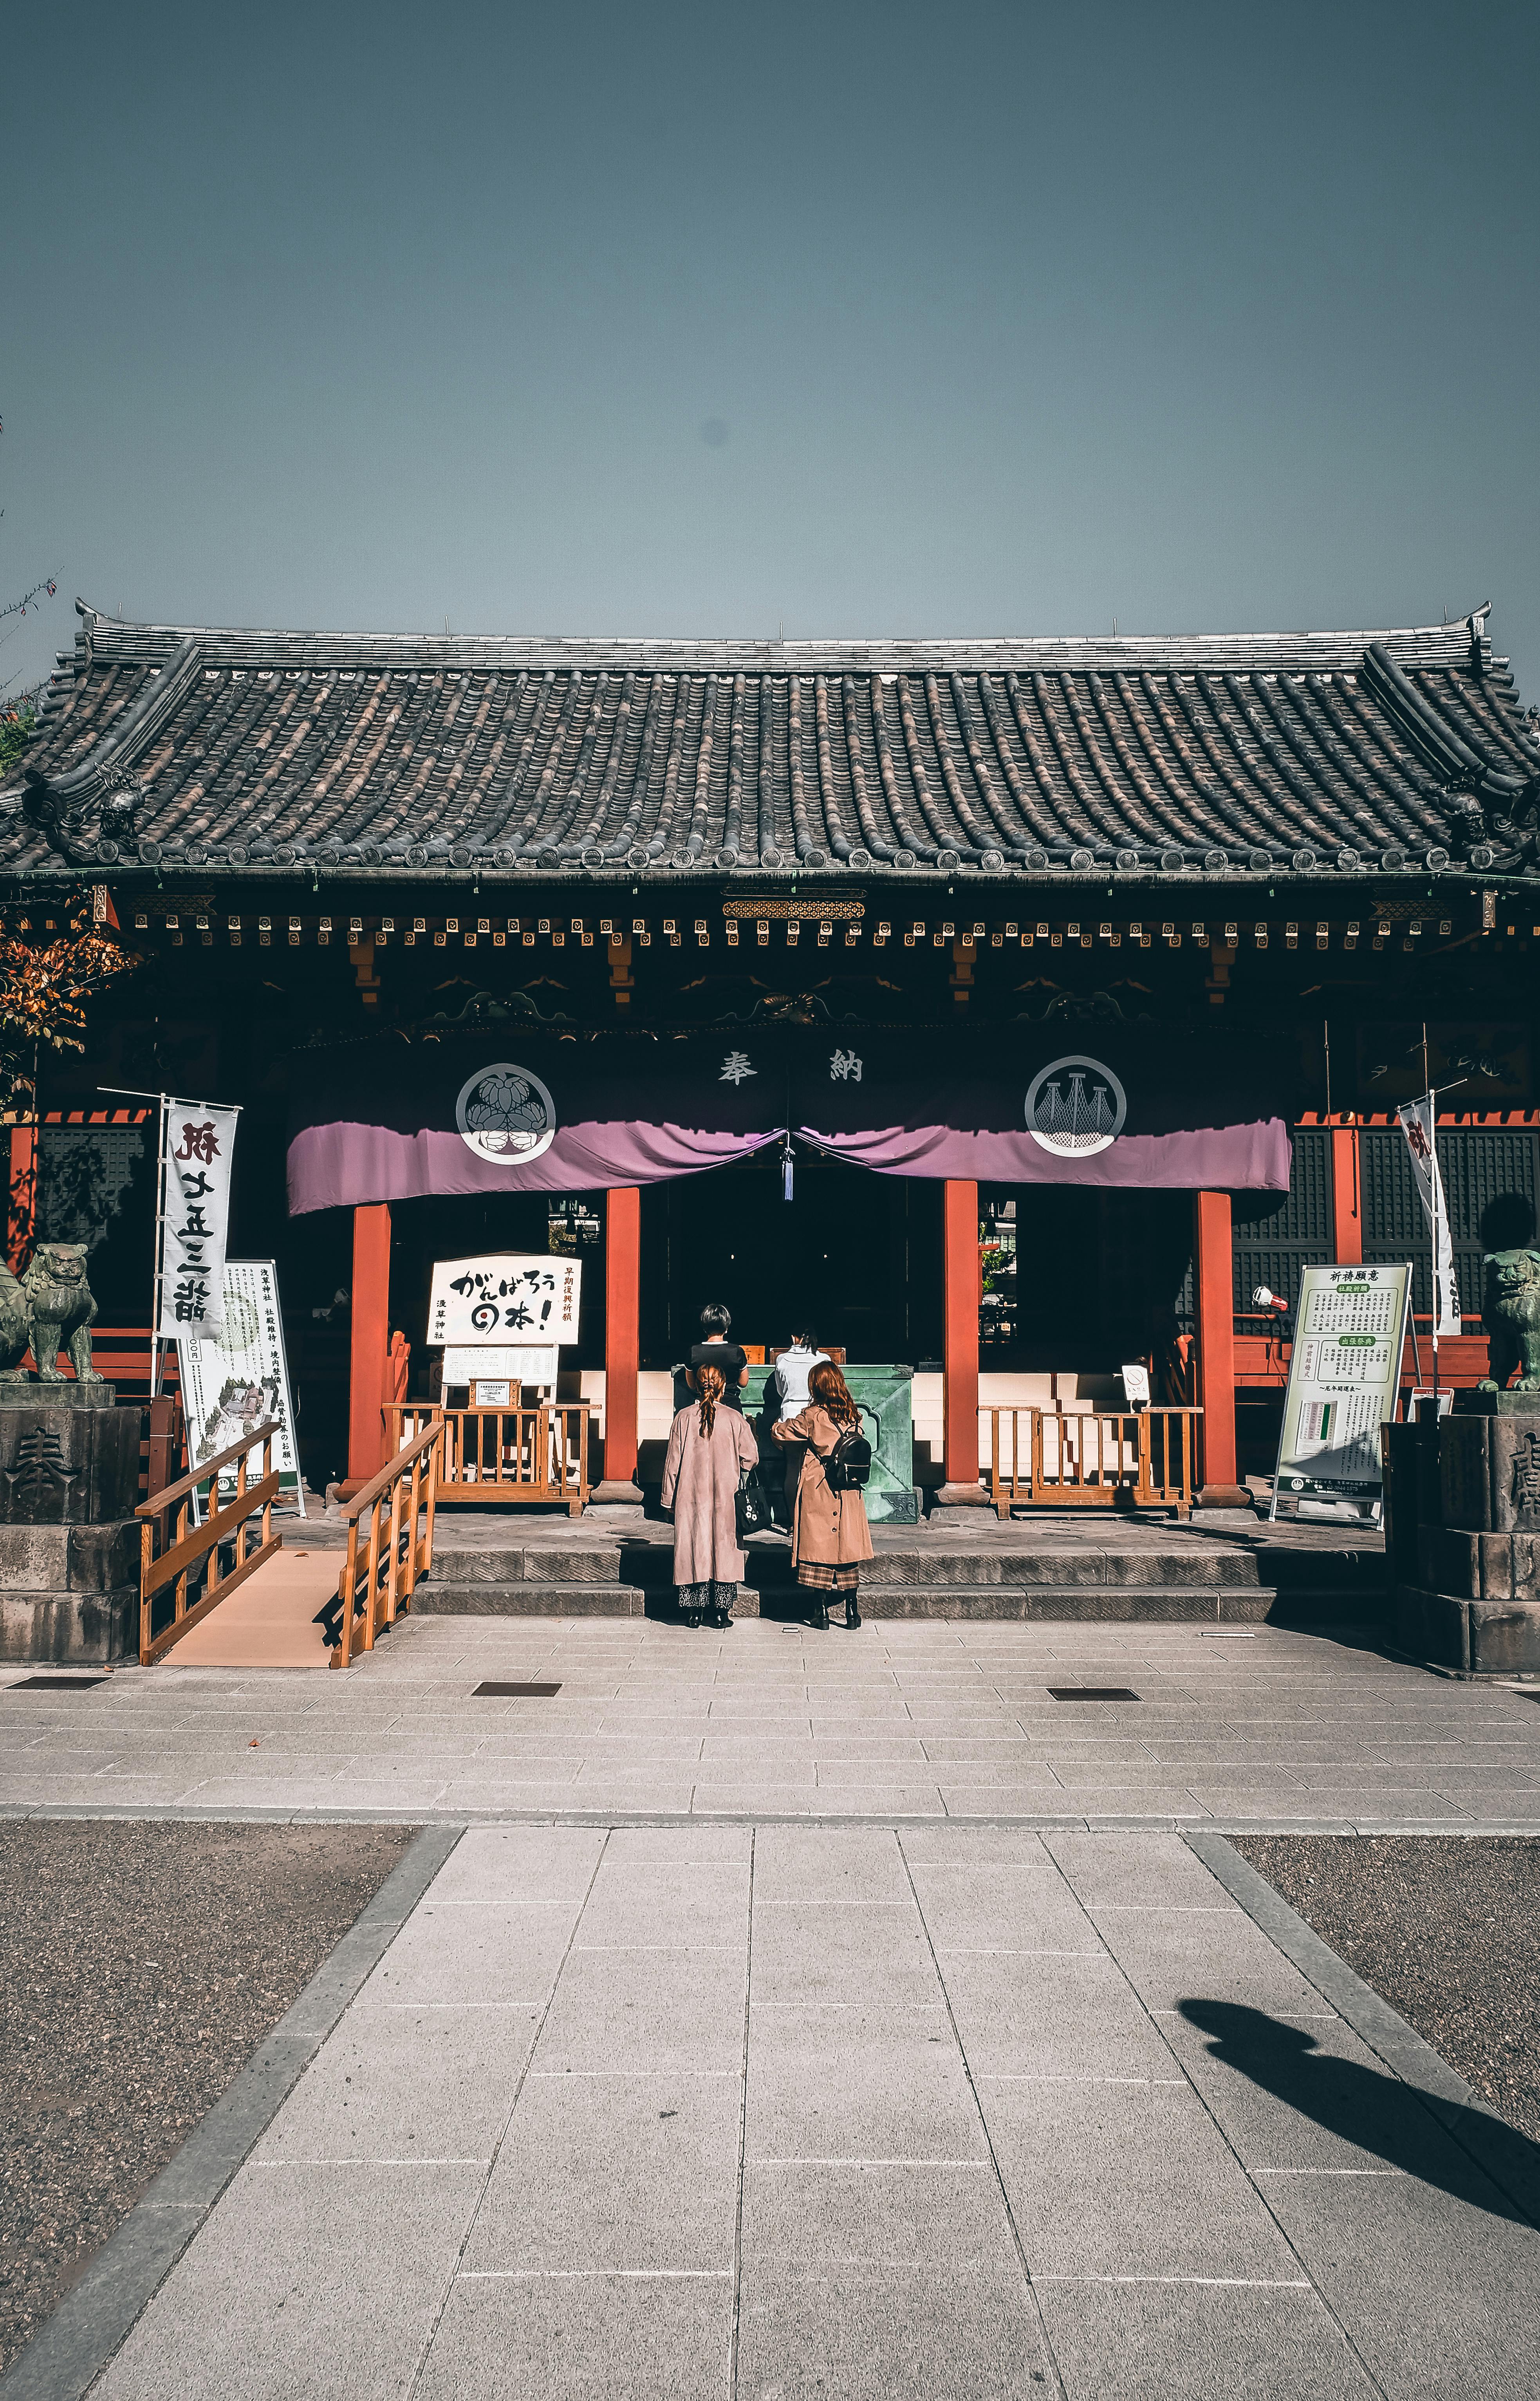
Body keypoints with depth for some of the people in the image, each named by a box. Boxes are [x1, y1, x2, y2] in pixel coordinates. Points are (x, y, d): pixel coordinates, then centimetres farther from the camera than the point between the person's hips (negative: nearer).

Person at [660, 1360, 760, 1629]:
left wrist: (669, 1498, 8)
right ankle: (721, 1611, 8)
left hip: (690, 1498, 1)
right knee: (723, 1548, 7)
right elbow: (751, 1459, 0)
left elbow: (673, 1460, -1)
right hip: (725, 1498, -1)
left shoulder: (684, 1418, -5)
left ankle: (693, 1611, 10)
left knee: (692, 1547, 7)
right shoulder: (735, 1419, -6)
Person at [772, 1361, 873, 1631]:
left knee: (818, 1547, 2)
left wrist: (778, 1425, 24)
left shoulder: (813, 1417, -10)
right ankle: (852, 1610, 11)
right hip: (848, 1491, 4)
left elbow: (780, 1433, 3)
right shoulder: (853, 1416, 2)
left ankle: (821, 1611, 3)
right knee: (847, 1545, 9)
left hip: (817, 1491, -4)